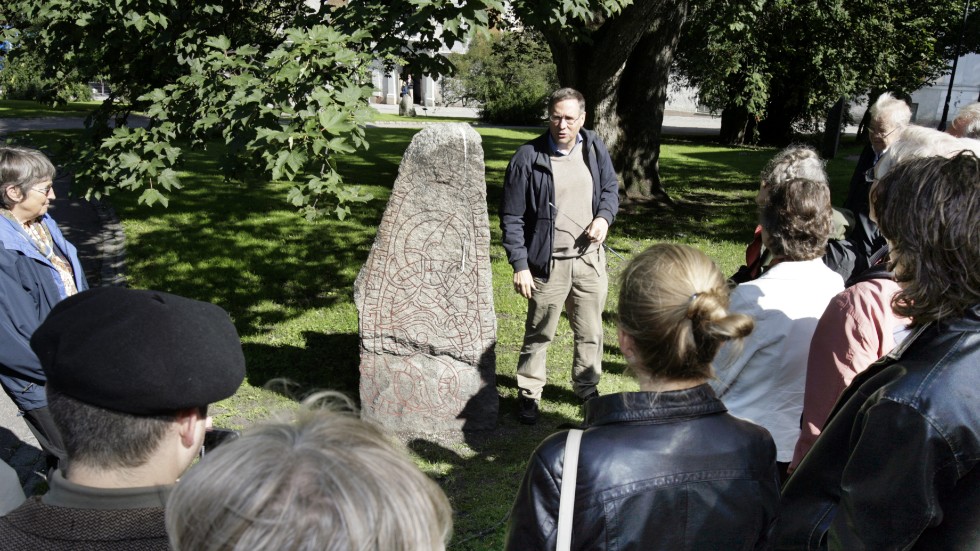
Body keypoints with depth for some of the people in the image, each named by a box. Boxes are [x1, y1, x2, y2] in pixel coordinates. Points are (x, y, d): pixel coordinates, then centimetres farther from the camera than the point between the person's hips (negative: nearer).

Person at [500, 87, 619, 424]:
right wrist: (520, 265, -12)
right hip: (548, 263, -4)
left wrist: (605, 217, -5)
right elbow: (511, 217, -8)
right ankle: (529, 394, 25)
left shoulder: (594, 148, 1)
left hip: (589, 258, 4)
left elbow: (611, 187, 17)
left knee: (590, 332, 16)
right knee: (538, 334, 8)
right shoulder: (529, 157, -12)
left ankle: (587, 387, 37)